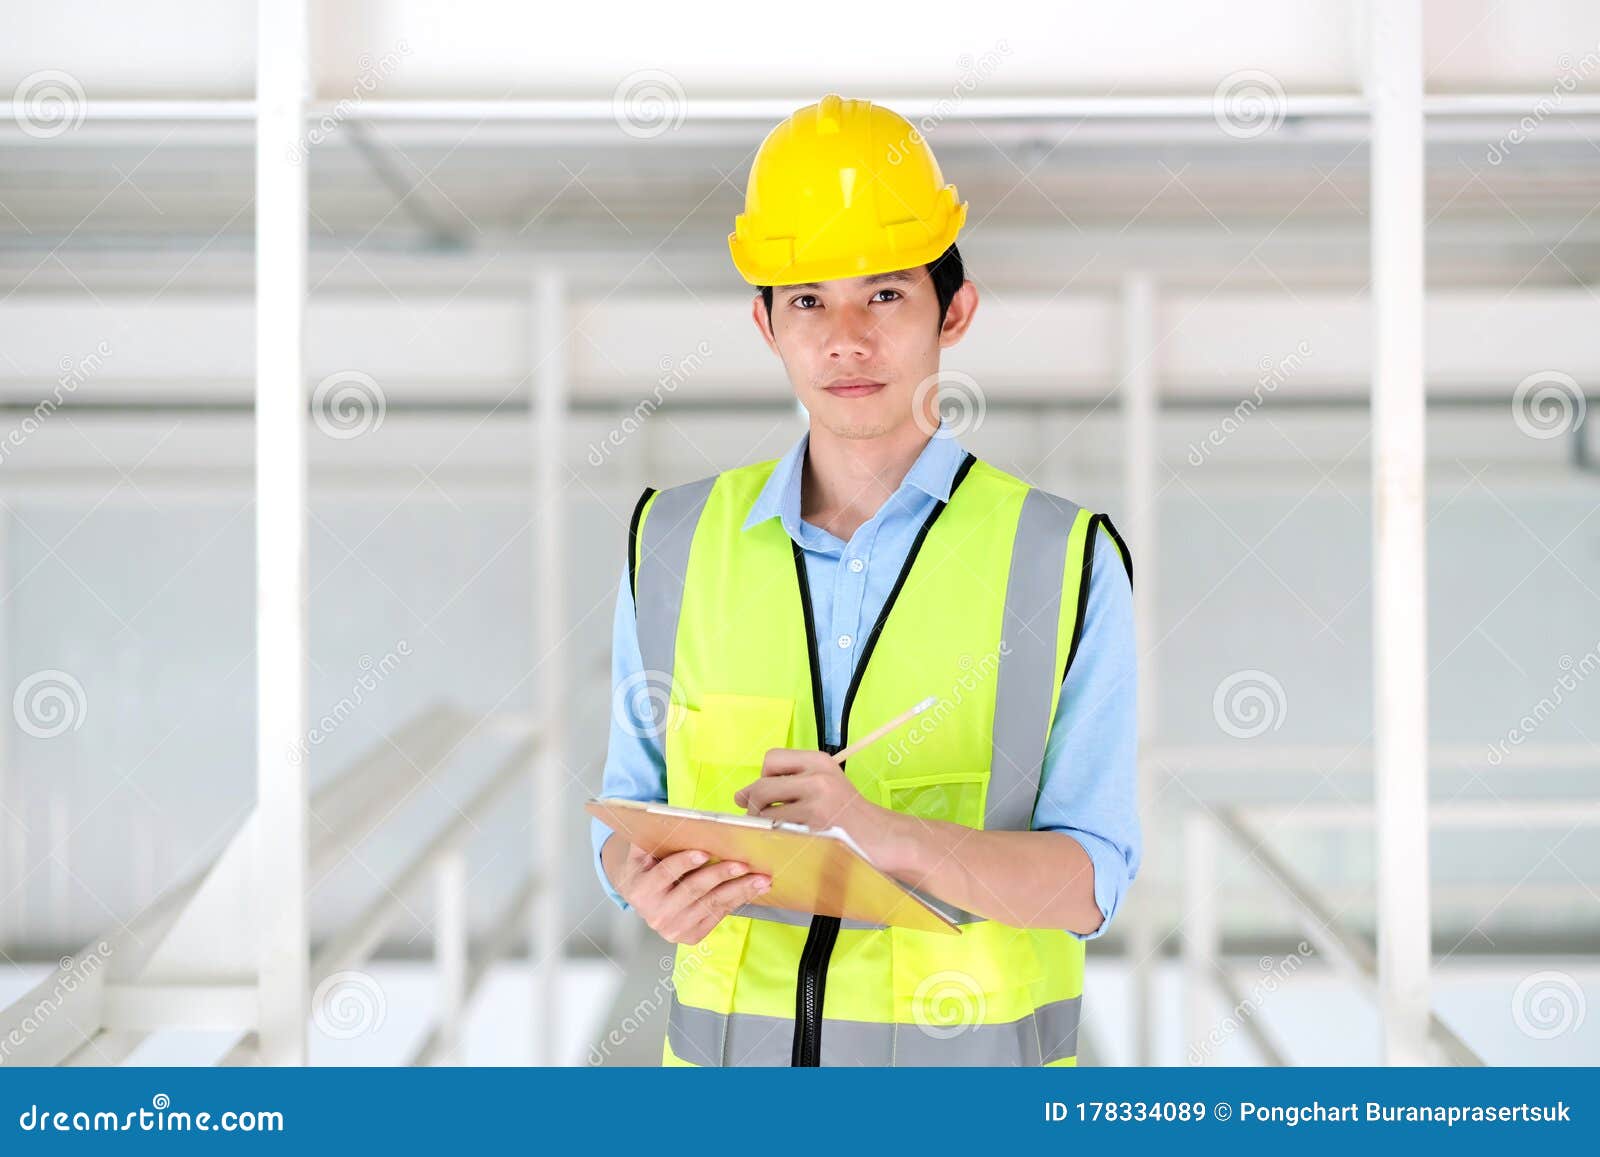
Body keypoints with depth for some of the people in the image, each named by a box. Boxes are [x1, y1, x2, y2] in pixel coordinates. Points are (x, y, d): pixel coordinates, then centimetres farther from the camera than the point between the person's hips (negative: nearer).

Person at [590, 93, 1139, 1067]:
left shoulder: (1066, 562, -4)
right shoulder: (677, 541, 5)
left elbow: (1090, 880, -11)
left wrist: (883, 833, -27)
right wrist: (647, 880, -16)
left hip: (964, 1060, -5)